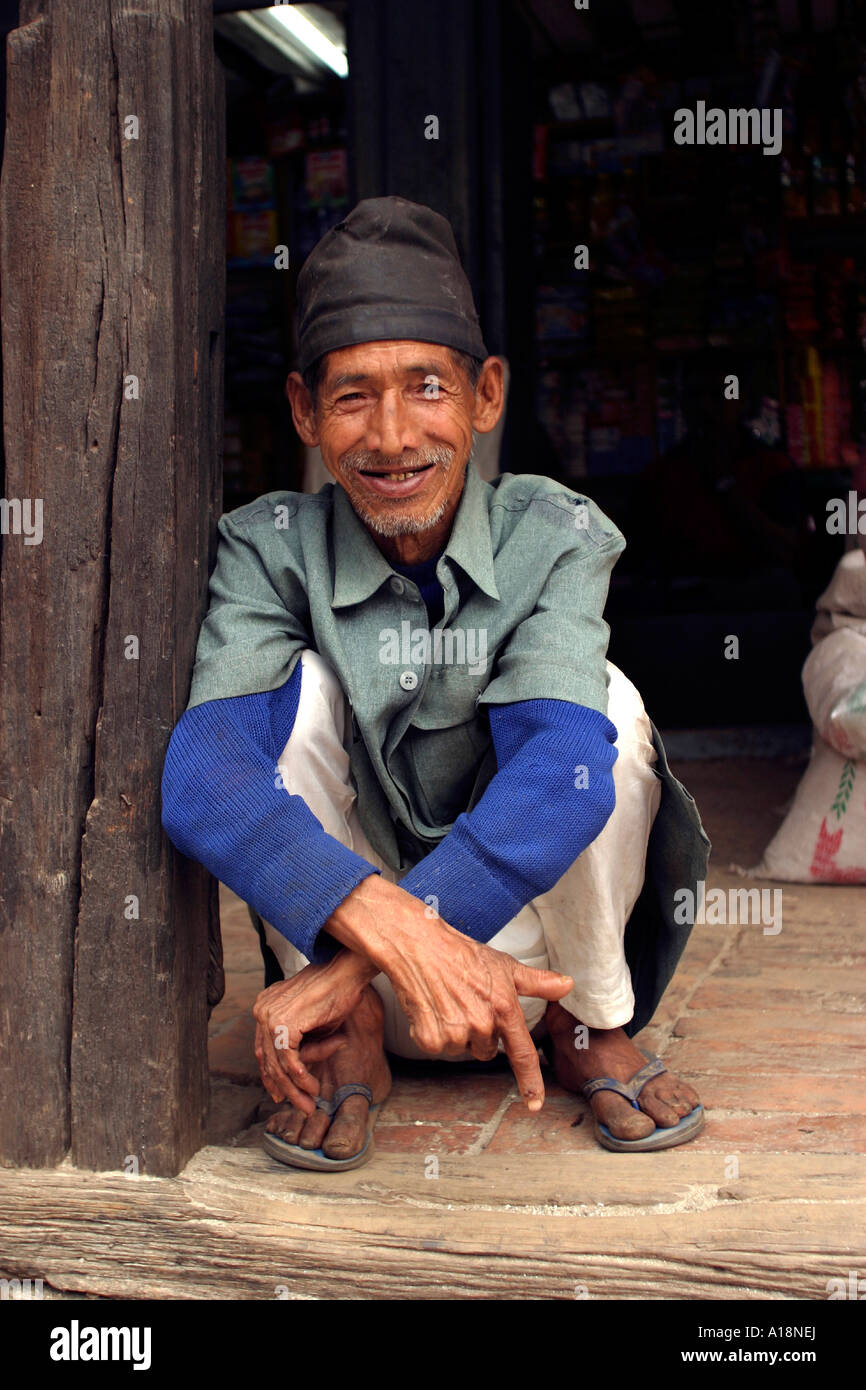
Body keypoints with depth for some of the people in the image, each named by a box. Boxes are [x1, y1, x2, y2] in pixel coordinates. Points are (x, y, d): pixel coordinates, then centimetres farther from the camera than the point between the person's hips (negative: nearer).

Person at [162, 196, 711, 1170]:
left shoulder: (553, 536, -14)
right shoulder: (271, 549, -14)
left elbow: (568, 768, -31)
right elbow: (200, 779, -30)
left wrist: (349, 964, -41)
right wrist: (394, 934, -47)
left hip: (532, 944, 0)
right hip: (336, 930, 0)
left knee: (605, 697, -25)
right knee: (300, 686, -23)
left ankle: (594, 1030, -4)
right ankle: (346, 1045, -10)